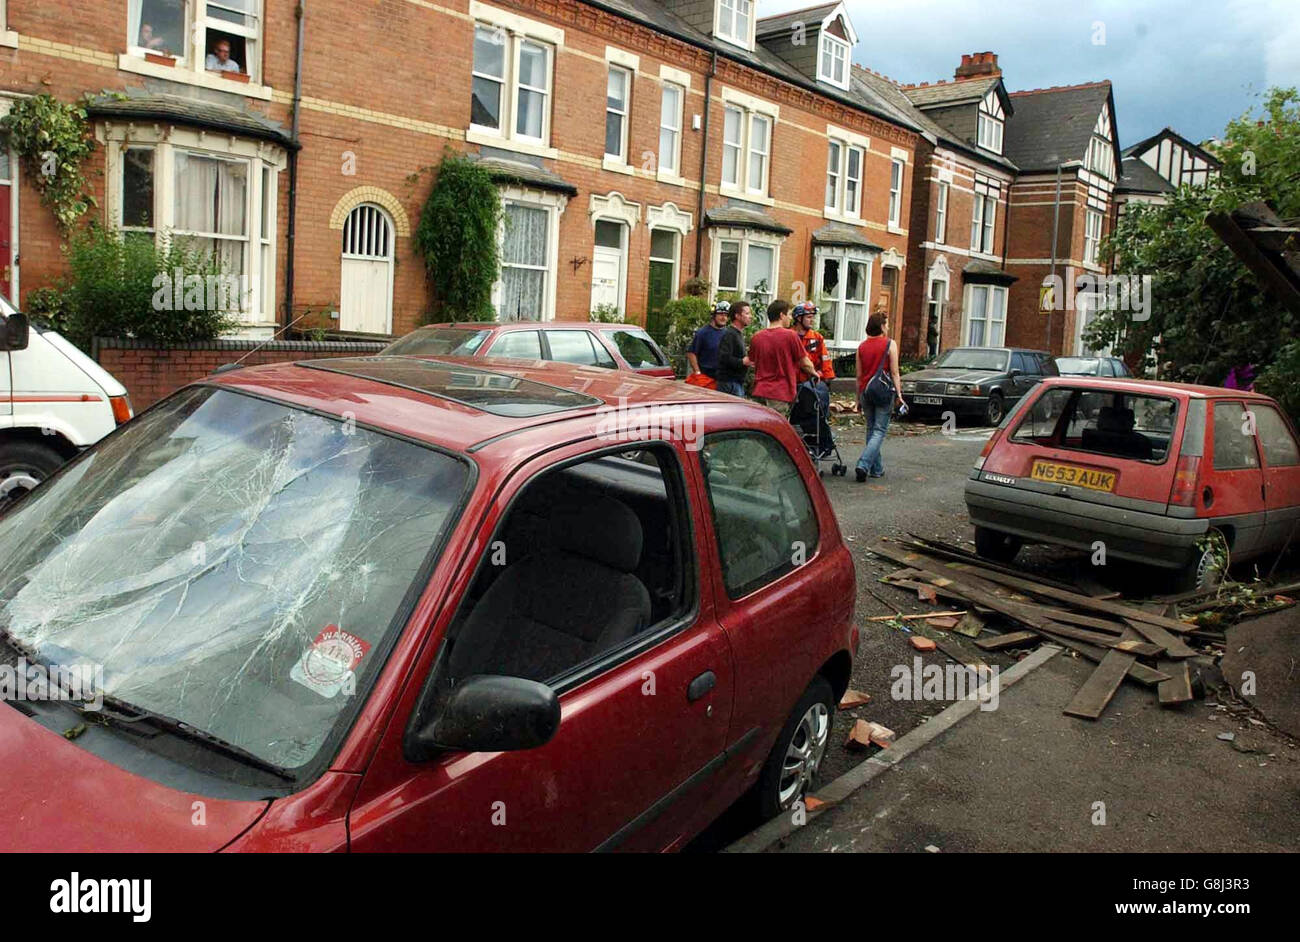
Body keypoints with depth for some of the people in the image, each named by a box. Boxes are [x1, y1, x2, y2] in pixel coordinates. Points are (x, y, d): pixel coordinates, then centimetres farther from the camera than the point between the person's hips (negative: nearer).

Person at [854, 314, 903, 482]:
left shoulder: (861, 346, 7)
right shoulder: (890, 344, -5)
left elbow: (859, 376, 9)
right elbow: (894, 373, -8)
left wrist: (859, 398, 15)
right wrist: (898, 393, -5)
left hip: (866, 391, 4)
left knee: (871, 429, 15)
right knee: (879, 431, -3)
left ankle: (877, 469, 17)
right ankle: (863, 465, -19)